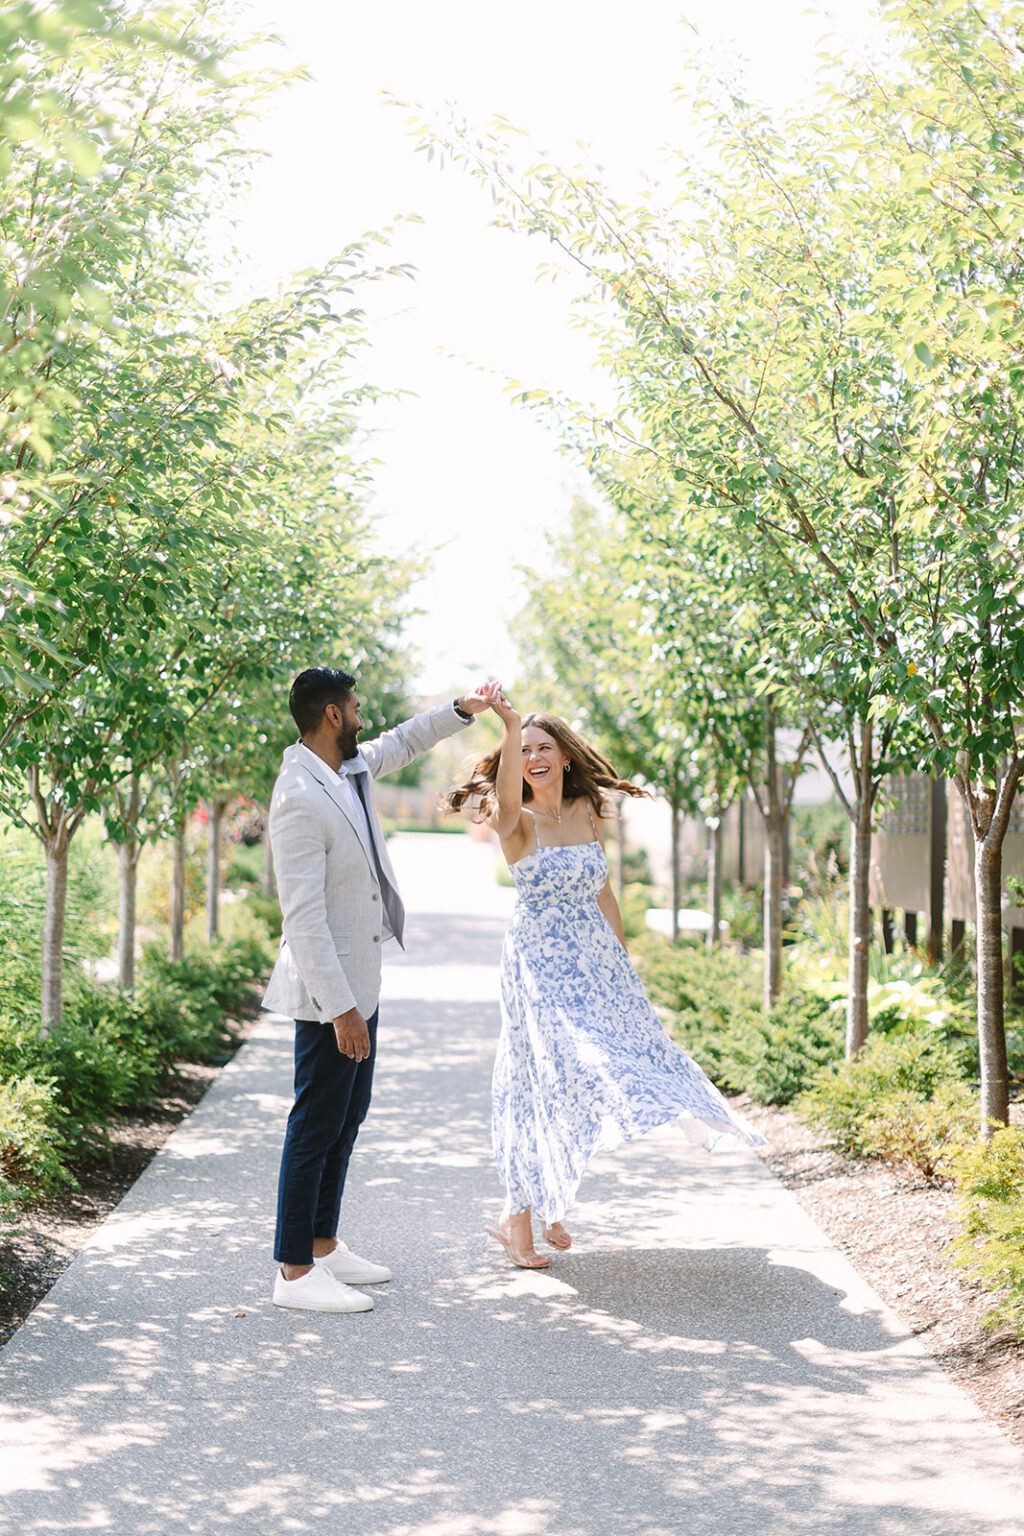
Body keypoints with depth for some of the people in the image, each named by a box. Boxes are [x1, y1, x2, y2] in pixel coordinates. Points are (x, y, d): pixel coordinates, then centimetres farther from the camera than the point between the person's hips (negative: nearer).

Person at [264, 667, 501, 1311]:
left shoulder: (350, 768, 6)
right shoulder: (301, 799, -23)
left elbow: (401, 744, 31)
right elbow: (303, 916, -25)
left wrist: (463, 710, 22)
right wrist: (341, 1009, -26)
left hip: (360, 984, 10)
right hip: (330, 992, -10)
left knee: (349, 1117, 17)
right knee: (318, 1125, -3)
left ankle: (324, 1245, 28)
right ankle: (295, 1273, 5)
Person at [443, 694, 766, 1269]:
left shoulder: (587, 812, 7)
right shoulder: (517, 822, -9)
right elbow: (505, 797, -34)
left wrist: (623, 962, 12)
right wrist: (510, 726, -49)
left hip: (595, 962, 6)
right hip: (540, 966, -5)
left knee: (580, 1086, 8)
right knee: (546, 1081, -9)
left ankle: (548, 1204, 26)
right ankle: (518, 1220, 3)